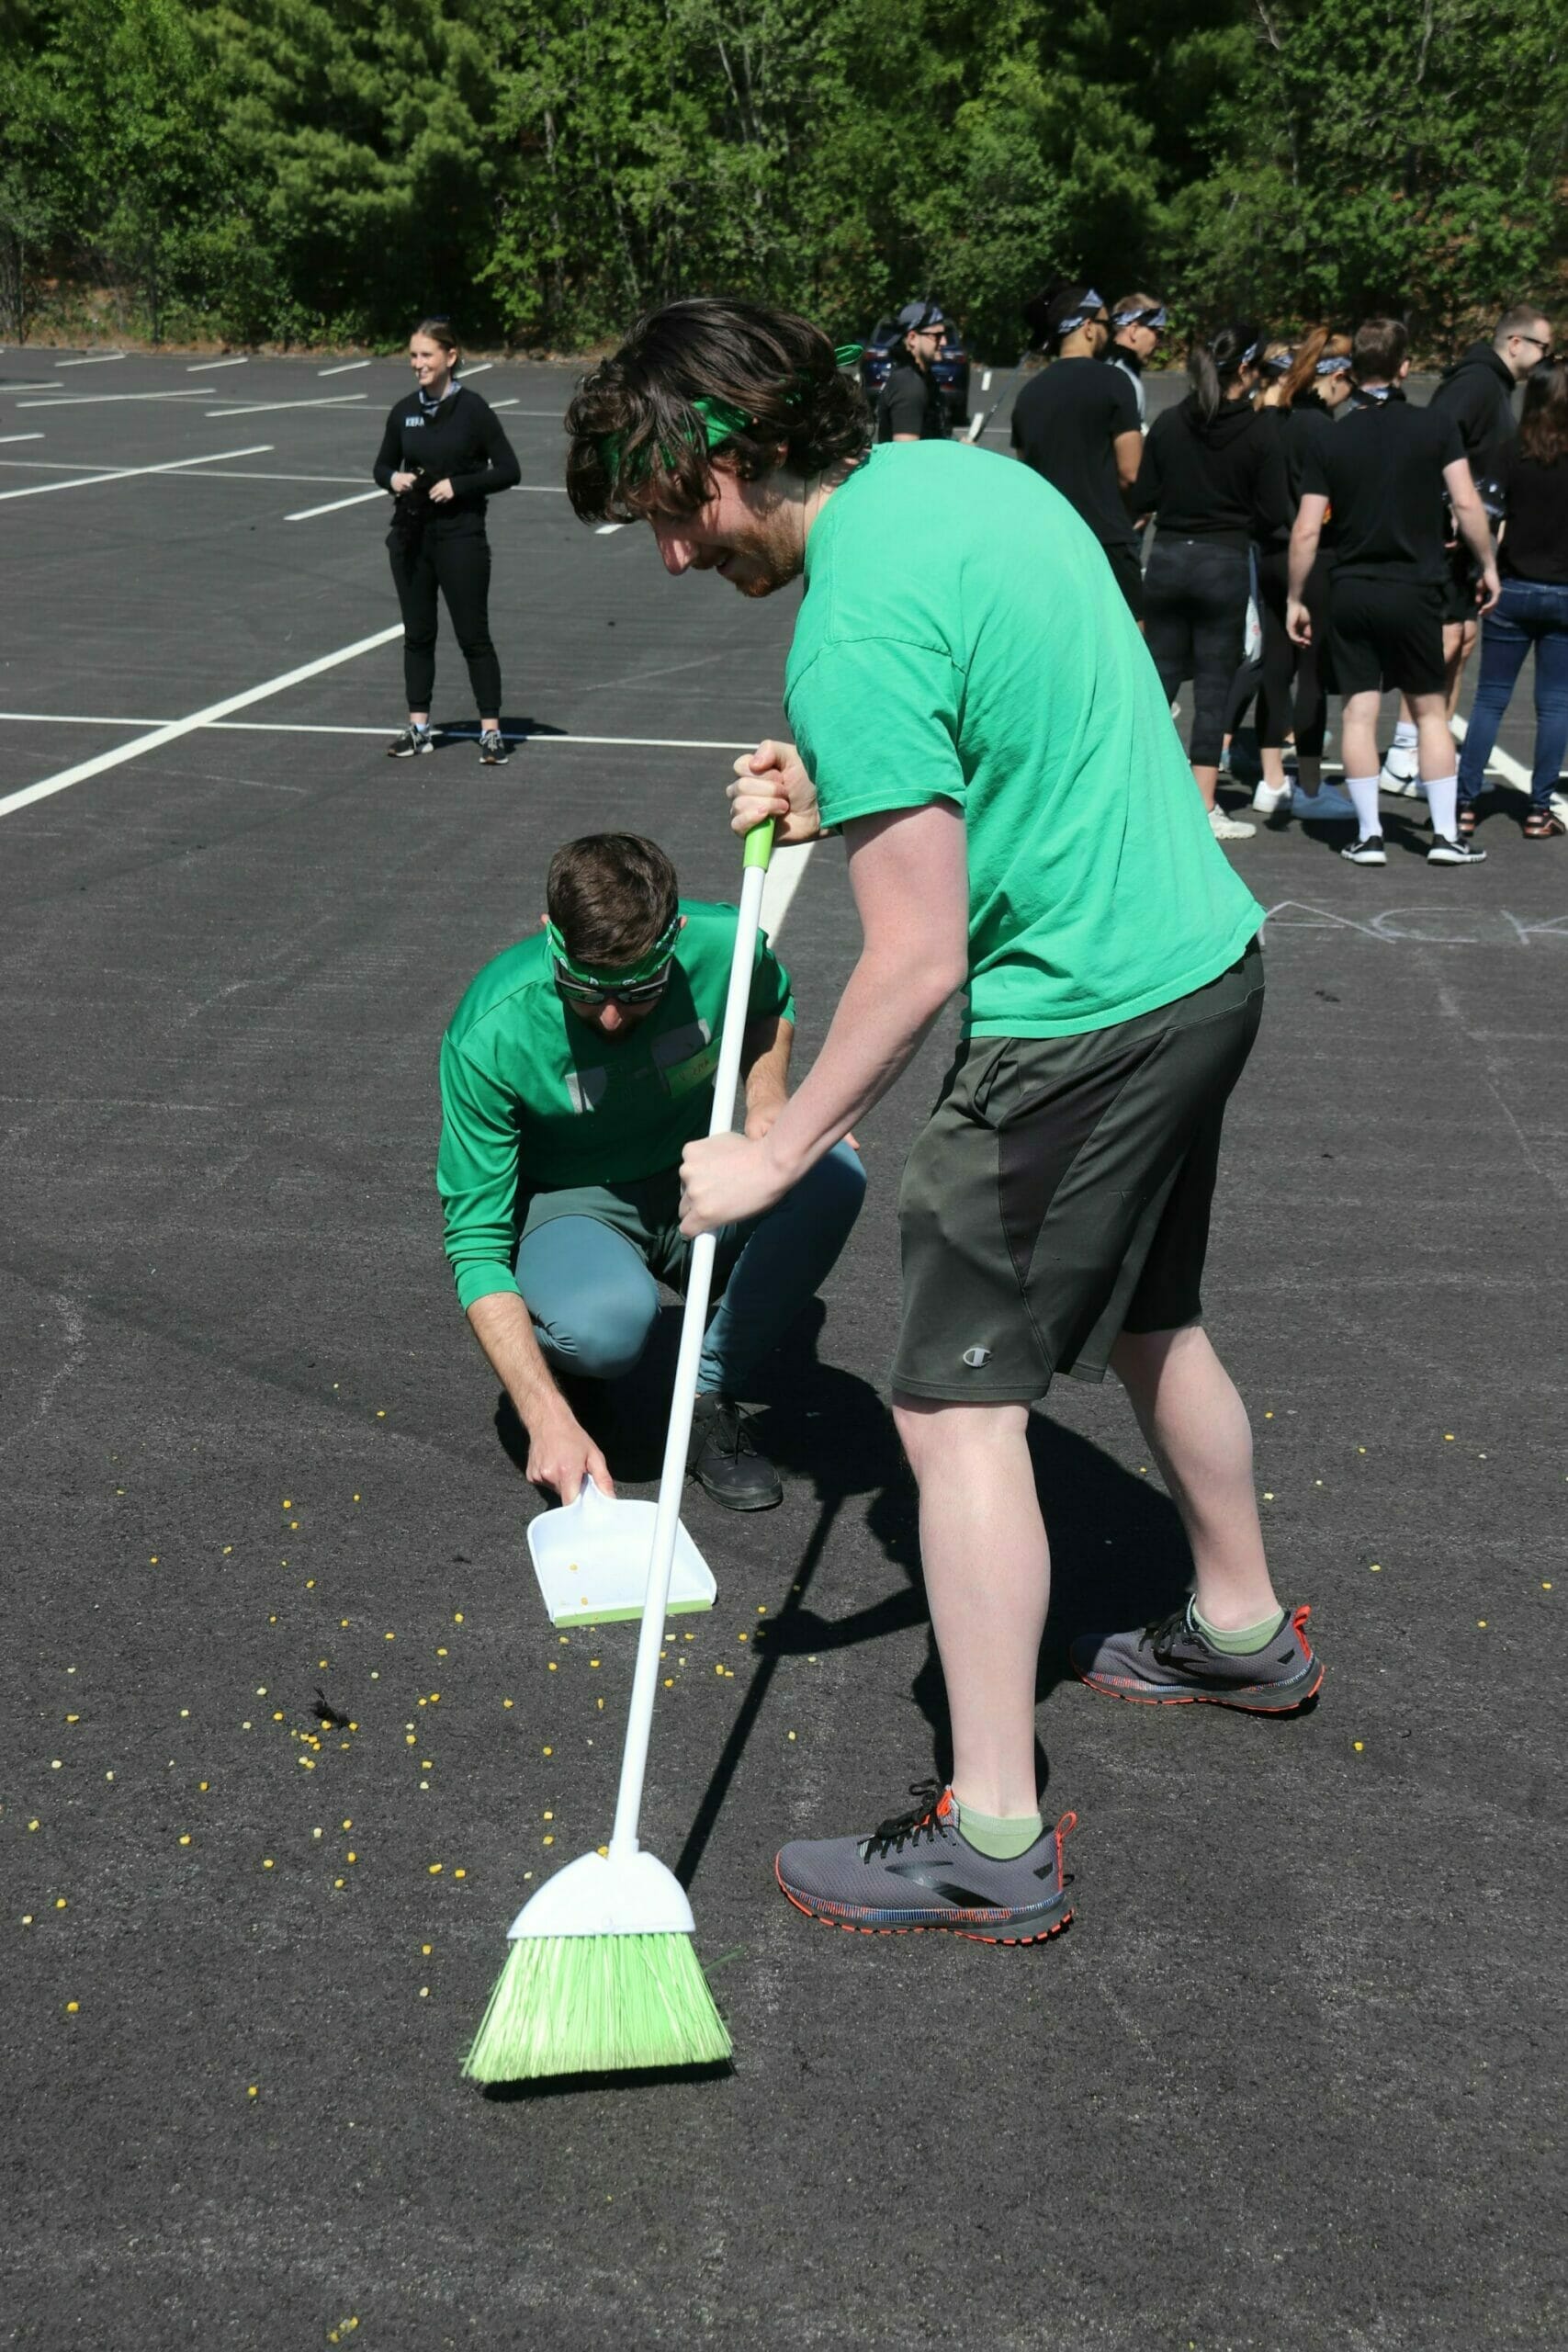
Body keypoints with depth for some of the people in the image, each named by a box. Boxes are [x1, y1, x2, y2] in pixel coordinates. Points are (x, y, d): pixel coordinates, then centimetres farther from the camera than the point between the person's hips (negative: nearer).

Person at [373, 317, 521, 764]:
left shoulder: (473, 409, -7)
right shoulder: (404, 410, 7)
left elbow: (509, 471, -7)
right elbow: (383, 464, 17)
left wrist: (458, 485, -17)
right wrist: (393, 479, -5)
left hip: (461, 535, -5)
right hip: (411, 534, 5)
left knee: (474, 635, -2)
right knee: (417, 634, 10)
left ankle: (491, 731, 4)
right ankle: (418, 728, 18)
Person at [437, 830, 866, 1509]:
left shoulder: (721, 945, -19)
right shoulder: (489, 1037, -27)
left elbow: (771, 1006, 9)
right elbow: (475, 1241, -25)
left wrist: (767, 1101, -12)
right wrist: (548, 1418, -35)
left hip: (694, 1181, 4)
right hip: (566, 1204, -3)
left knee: (832, 1176, -27)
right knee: (607, 1322, -39)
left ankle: (710, 1390, -10)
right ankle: (557, 1351, 1)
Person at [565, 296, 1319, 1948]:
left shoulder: (853, 634, -22)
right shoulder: (957, 470, 7)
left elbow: (918, 961, -22)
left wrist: (775, 1155, -12)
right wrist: (845, 795, 10)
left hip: (1081, 1021, -10)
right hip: (1206, 956, 10)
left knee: (957, 1403, -2)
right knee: (1147, 1319, 26)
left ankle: (994, 1841, 6)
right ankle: (1243, 1632, 47)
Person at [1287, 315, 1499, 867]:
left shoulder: (1328, 442, 0)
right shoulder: (1436, 427, -3)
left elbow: (1306, 531, -3)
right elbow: (1467, 504, -8)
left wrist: (1295, 600, 5)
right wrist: (1488, 566, 5)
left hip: (1349, 594, 1)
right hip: (1414, 591, 0)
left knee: (1358, 714, 4)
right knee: (1431, 712, 10)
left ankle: (1369, 835, 3)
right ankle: (1446, 835, 8)